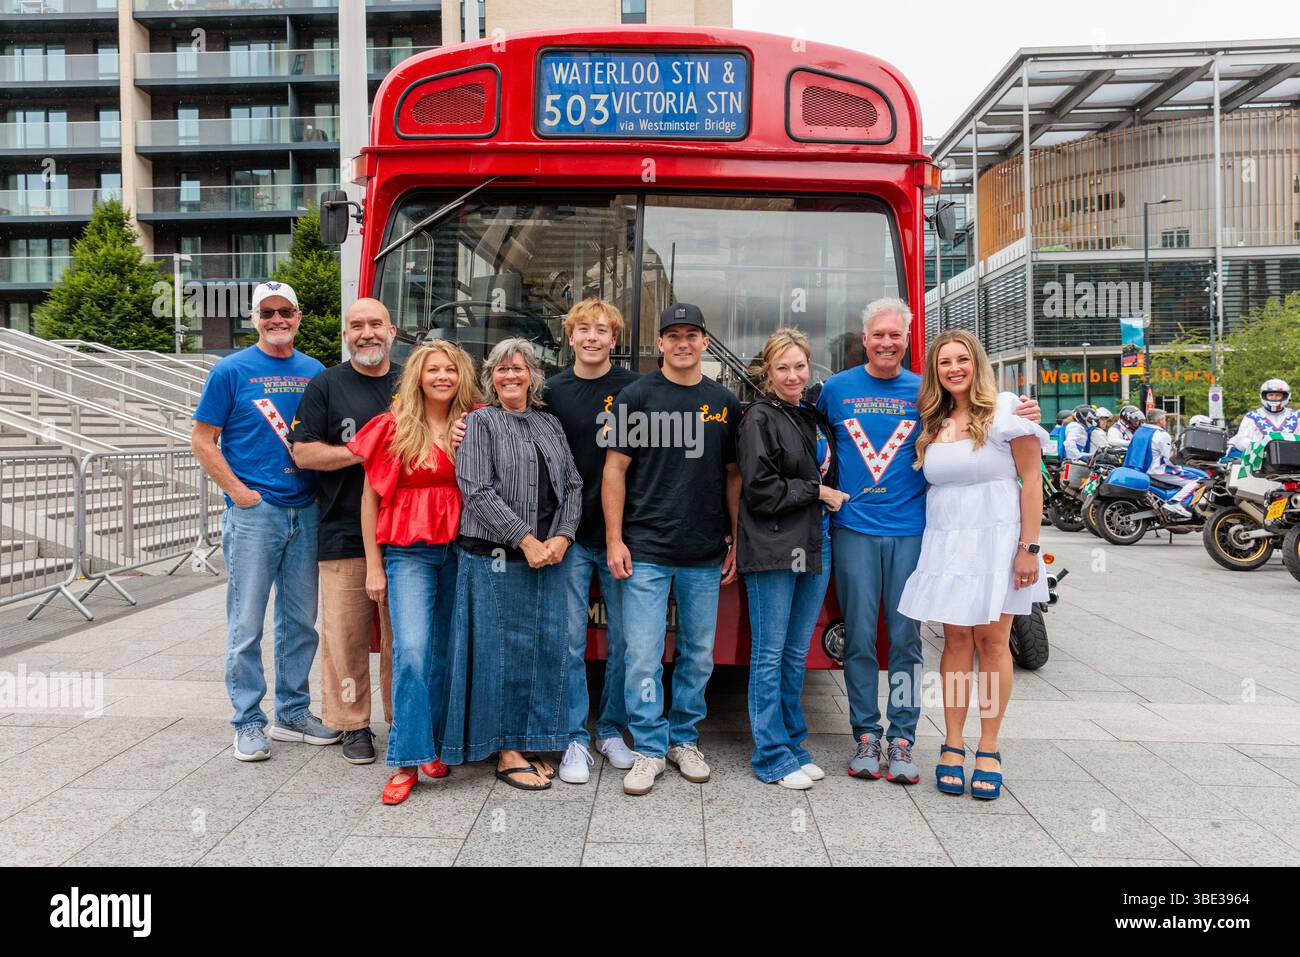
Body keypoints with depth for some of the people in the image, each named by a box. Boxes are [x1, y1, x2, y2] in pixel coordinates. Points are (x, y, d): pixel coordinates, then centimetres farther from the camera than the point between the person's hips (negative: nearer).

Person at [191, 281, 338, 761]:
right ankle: (249, 722, 14)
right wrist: (239, 492, -10)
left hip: (305, 511, 4)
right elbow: (202, 441, -1)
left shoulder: (314, 372, 10)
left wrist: (321, 488, 4)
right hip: (253, 512, -4)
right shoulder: (231, 370, -1)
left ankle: (294, 713, 24)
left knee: (300, 622, 11)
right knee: (247, 624, 1)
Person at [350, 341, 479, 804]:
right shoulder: (394, 428, -1)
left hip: (460, 550, 3)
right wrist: (373, 566, 0)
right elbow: (370, 497, 2)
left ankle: (434, 744, 23)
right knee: (411, 650, -13)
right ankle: (407, 761, -3)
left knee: (445, 654, 8)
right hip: (408, 552, -3)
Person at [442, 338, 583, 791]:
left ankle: (530, 744, 22)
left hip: (548, 557, 5)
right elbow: (478, 492, -11)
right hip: (496, 559, -5)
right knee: (504, 651, 1)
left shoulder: (549, 425, 15)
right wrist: (526, 540, -15)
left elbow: (572, 486, 12)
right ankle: (506, 751, 14)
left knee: (547, 648, 7)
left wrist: (562, 537, -4)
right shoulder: (480, 422, 0)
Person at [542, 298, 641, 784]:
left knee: (623, 639, 8)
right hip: (571, 536, 1)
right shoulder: (553, 391, 5)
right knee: (570, 642, 3)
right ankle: (575, 738, 16)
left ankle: (611, 730, 25)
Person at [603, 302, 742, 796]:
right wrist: (614, 539, -7)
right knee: (642, 655, -2)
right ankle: (650, 748, 13)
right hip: (644, 551, -3)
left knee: (698, 654, 11)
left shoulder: (724, 403, 8)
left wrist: (736, 541, 8)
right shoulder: (637, 396, 0)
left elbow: (733, 475, 13)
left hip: (705, 555, 3)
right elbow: (616, 468, -1)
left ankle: (685, 739, 28)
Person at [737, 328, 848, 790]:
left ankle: (793, 745, 24)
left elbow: (828, 476, 27)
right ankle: (772, 756, 9)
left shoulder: (815, 418, 16)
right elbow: (760, 489, -14)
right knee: (770, 654, 1)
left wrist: (832, 499, 9)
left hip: (815, 547, 7)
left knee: (796, 654, 13)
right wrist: (817, 492, -8)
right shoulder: (760, 419, -7)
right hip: (773, 550, -7)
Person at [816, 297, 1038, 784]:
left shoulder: (925, 391, 7)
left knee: (905, 637, 3)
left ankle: (902, 738, 13)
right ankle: (865, 734, 15)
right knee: (859, 637, 2)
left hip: (910, 529, 0)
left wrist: (1019, 419, -4)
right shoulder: (836, 388, 7)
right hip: (853, 528, 0)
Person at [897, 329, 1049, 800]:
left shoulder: (1005, 409, -3)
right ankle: (953, 746, 12)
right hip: (945, 541, 4)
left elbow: (1031, 479, -5)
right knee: (956, 638, 5)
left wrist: (1029, 548, -10)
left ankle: (989, 750, 11)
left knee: (991, 639, 0)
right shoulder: (932, 423, 12)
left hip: (994, 537, -4)